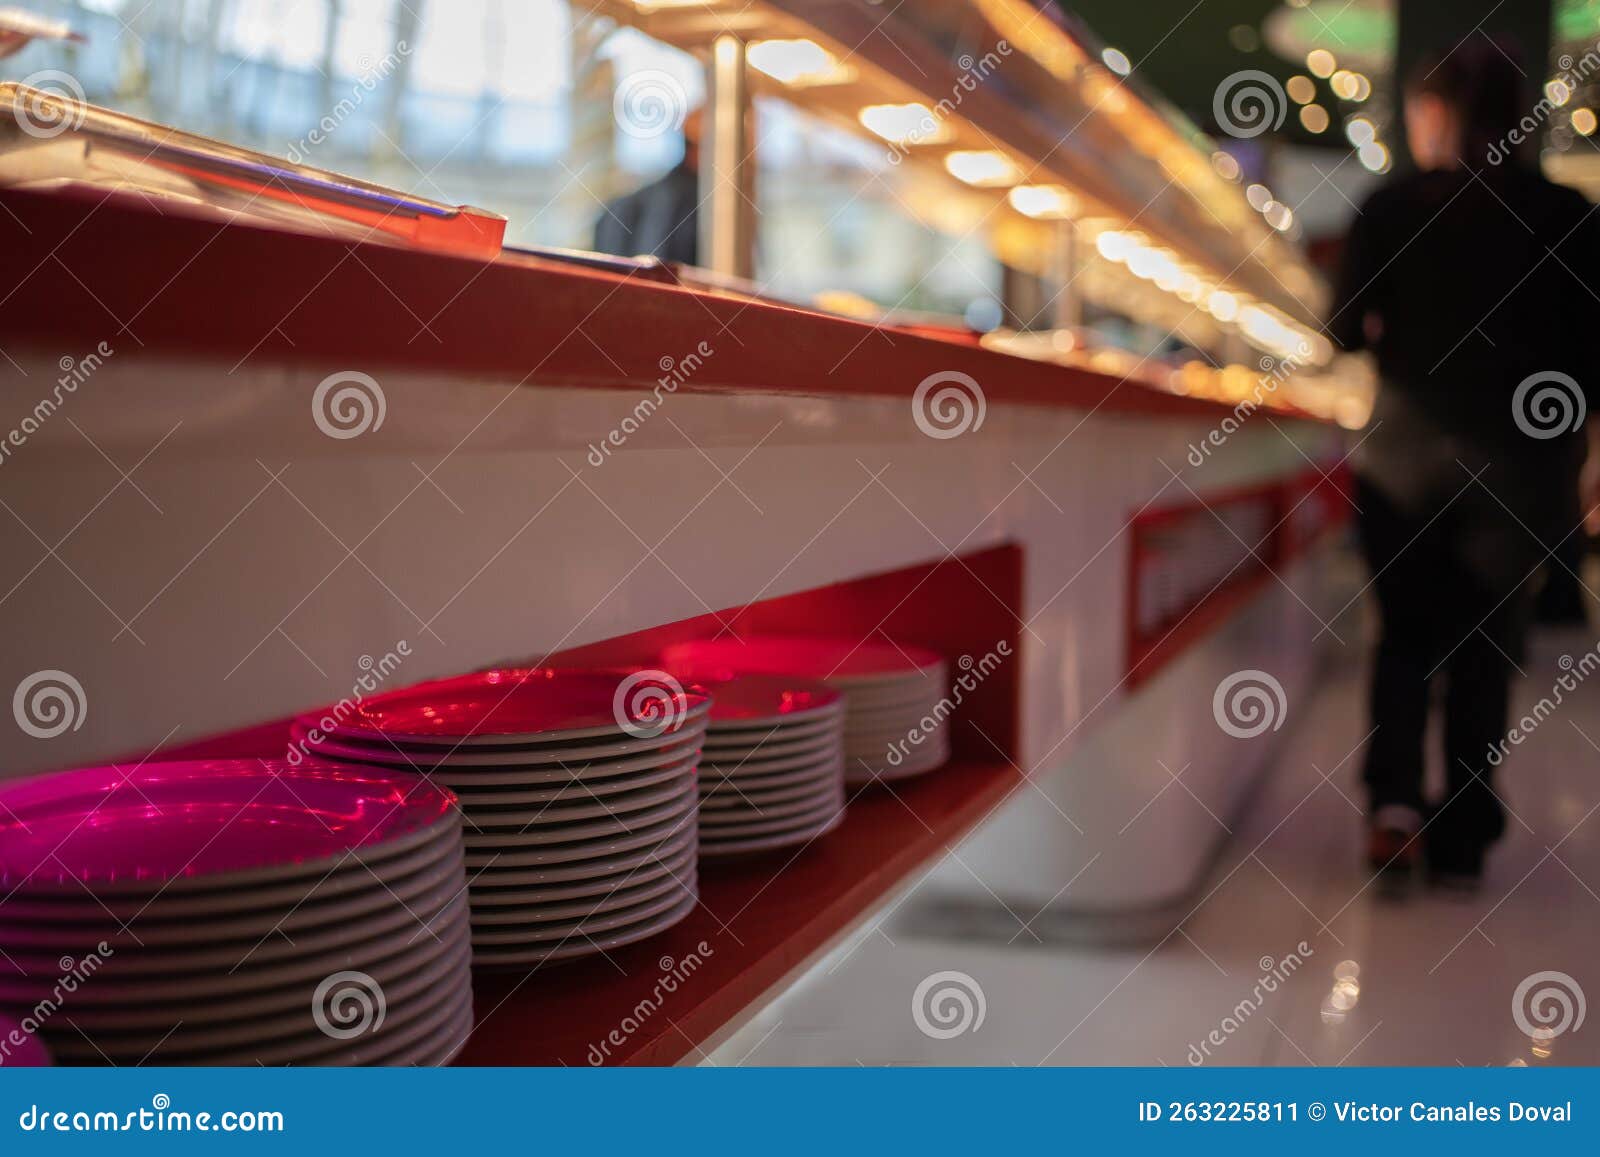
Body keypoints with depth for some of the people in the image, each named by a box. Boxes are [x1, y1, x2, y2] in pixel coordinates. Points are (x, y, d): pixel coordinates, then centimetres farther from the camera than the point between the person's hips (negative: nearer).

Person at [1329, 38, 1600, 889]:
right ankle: (1461, 837, 13)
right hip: (1519, 460, 0)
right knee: (1485, 644, 11)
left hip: (1405, 448, 0)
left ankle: (1393, 799, -3)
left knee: (1405, 633, 15)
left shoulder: (1392, 207, -6)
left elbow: (1346, 331, -2)